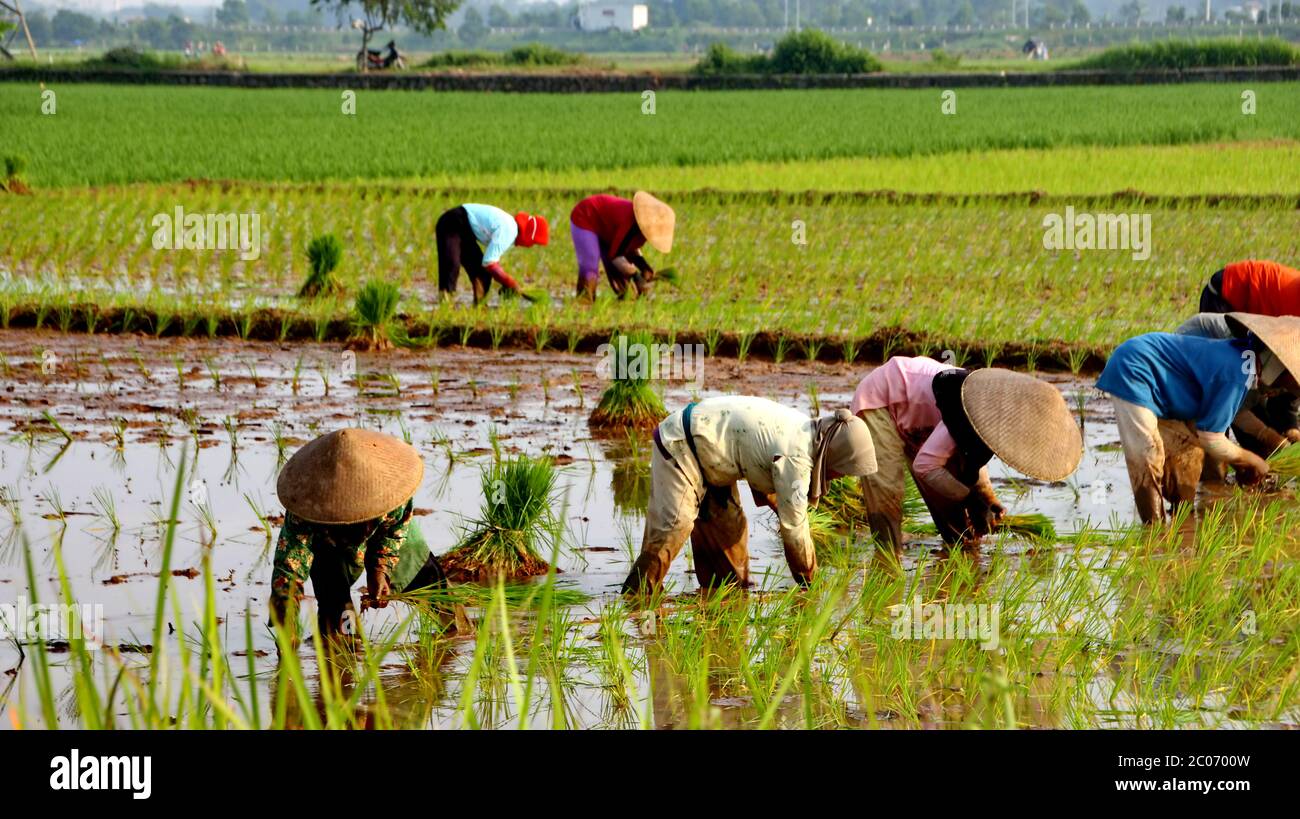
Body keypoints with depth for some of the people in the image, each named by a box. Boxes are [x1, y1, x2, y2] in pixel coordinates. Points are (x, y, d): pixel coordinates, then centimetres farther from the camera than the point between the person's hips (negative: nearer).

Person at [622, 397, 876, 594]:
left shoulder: (805, 433, 4)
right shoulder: (796, 457, -27)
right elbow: (793, 526, -20)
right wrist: (808, 580, -9)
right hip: (679, 445, -10)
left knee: (729, 525, 8)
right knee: (675, 523, -20)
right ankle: (638, 595, -17)